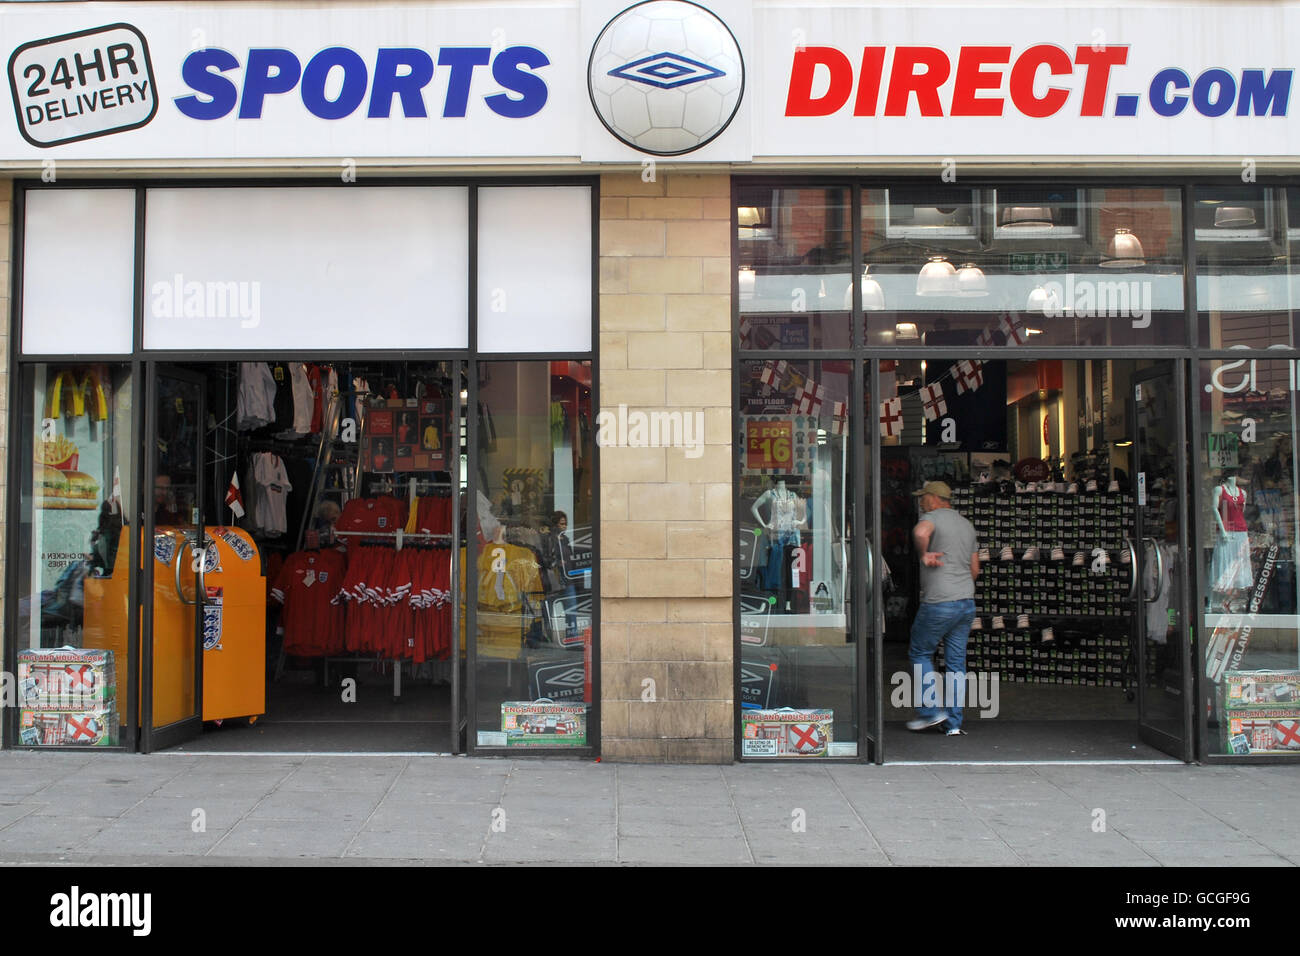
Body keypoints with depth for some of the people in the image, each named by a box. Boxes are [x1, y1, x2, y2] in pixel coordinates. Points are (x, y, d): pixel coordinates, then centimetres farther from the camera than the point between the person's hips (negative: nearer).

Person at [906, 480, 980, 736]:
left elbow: (920, 533, -32)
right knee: (956, 662, 9)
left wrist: (924, 556, -16)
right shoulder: (967, 525, 18)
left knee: (920, 653, 10)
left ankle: (931, 711, 8)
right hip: (967, 602, 7)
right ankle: (954, 722, 9)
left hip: (939, 604, -7)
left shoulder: (933, 518, -5)